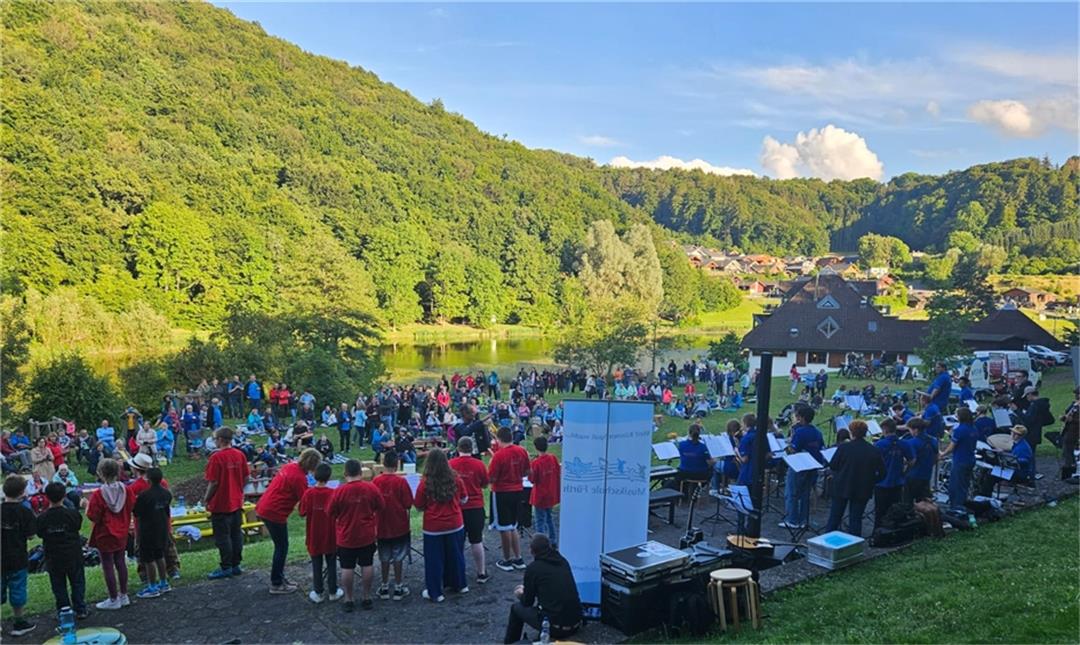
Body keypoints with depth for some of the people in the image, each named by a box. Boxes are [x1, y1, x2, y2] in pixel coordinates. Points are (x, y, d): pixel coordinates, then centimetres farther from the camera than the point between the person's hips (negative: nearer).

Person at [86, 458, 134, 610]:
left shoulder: (98, 494, -21)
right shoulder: (125, 489, -7)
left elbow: (93, 517, -18)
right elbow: (131, 506, 1)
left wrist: (87, 507, -1)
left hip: (105, 535, -5)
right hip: (121, 533, 5)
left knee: (108, 565, 5)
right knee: (120, 562, 16)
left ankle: (113, 600, 12)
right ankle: (123, 595, 25)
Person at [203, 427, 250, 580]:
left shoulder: (216, 457, -17)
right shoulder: (240, 455, 1)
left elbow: (213, 482, -17)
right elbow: (246, 477, 6)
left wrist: (206, 499, -4)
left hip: (221, 504, -6)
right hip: (236, 502, 6)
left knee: (222, 537, 3)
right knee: (236, 534, 13)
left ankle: (226, 567, 8)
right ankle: (236, 565, 19)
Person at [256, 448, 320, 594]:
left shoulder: (291, 466, 6)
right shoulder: (299, 477, -19)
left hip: (264, 508, 9)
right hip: (275, 513, -9)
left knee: (281, 545, 18)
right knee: (282, 547, 4)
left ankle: (279, 578, 28)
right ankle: (276, 584, 13)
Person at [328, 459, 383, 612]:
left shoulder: (339, 491, -17)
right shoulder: (371, 488, -11)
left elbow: (331, 513, -5)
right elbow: (379, 507, 2)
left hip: (346, 537, -2)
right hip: (367, 535, 2)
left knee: (347, 568, 9)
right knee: (367, 566, 12)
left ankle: (348, 600, 16)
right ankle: (366, 598, 20)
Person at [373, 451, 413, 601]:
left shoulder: (376, 481, -8)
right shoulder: (401, 481, -15)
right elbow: (408, 505, -11)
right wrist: (406, 521, 6)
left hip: (382, 526, 2)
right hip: (399, 526, -2)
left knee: (384, 558, 15)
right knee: (398, 557, 9)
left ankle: (384, 588, 22)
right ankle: (398, 588, 15)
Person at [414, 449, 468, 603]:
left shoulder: (425, 483, -15)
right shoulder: (455, 479, -9)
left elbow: (419, 507, -5)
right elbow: (464, 500, 5)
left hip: (433, 528, -3)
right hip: (455, 525, 3)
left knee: (434, 560, 10)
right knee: (455, 555, 20)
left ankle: (435, 593, 17)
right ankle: (460, 585, 34)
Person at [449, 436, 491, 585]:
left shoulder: (450, 464, -8)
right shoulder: (479, 464, -9)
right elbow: (485, 485, 2)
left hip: (456, 507, 1)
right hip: (475, 507, -1)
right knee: (476, 540, 6)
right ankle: (481, 573, 11)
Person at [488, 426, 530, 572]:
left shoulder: (499, 455, -19)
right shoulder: (522, 451, -3)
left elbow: (491, 478, -18)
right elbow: (526, 472, 7)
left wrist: (490, 465, -1)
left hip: (502, 493, -6)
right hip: (517, 491, 6)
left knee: (504, 528, 7)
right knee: (513, 526, 19)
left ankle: (507, 561, 16)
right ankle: (518, 559, 20)